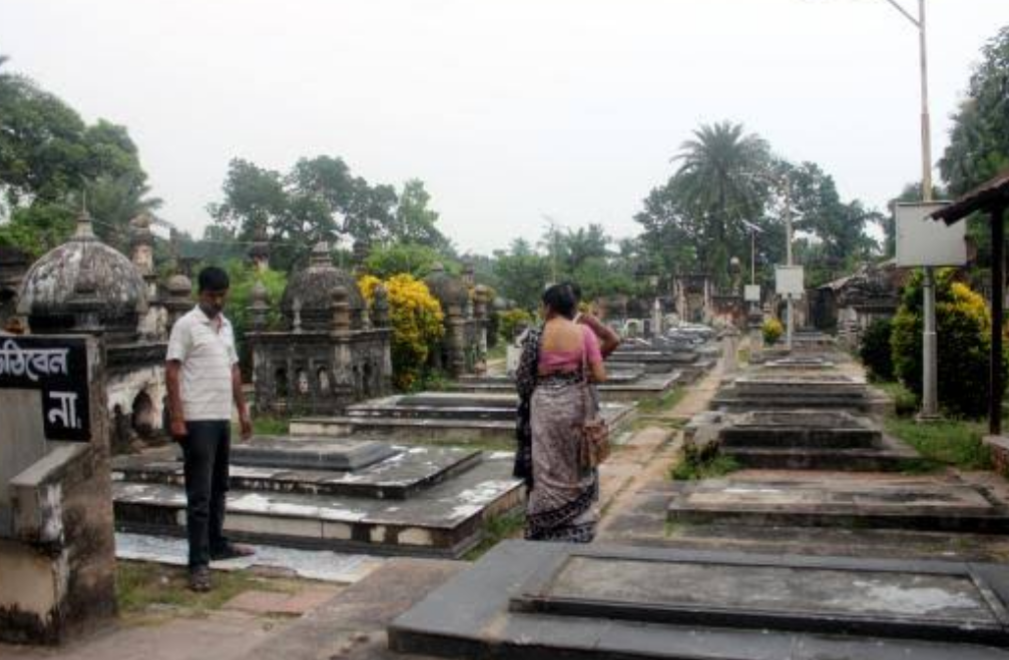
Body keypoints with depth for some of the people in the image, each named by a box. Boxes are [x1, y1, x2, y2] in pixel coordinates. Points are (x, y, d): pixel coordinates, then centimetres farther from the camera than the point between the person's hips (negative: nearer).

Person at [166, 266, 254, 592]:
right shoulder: (186, 325, -9)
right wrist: (177, 418, -18)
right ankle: (198, 562, -3)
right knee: (199, 494, -6)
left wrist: (242, 410, 16)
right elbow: (172, 372, -12)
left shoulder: (226, 326, 14)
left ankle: (217, 544, 30)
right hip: (197, 420, -8)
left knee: (218, 488, 17)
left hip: (222, 418, 8)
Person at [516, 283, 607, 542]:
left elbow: (523, 379, -4)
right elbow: (600, 375, -8)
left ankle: (547, 533, 14)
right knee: (577, 470, 15)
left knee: (548, 471, 9)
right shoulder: (584, 332, -5)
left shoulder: (536, 336, -6)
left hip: (545, 406, -1)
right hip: (576, 405, 1)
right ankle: (579, 530, 21)